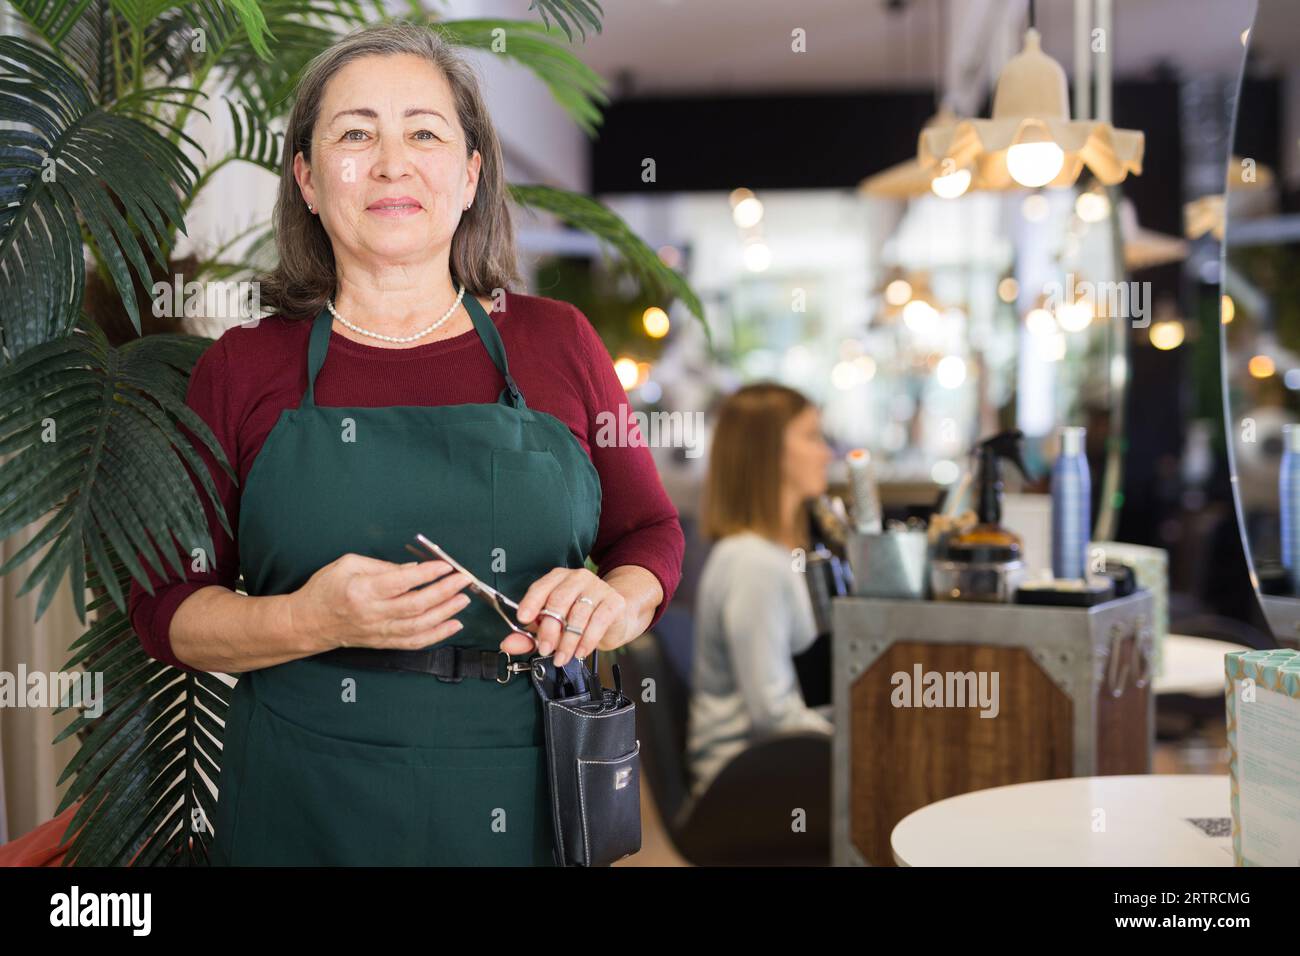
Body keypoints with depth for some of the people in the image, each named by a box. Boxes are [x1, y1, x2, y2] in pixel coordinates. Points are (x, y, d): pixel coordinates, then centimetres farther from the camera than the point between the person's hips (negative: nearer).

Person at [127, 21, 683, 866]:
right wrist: (308, 622, -19)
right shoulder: (243, 368, 0)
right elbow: (167, 609, 0)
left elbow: (654, 534, 9)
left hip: (528, 801, 1)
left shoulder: (558, 343, 2)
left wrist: (614, 599, -13)